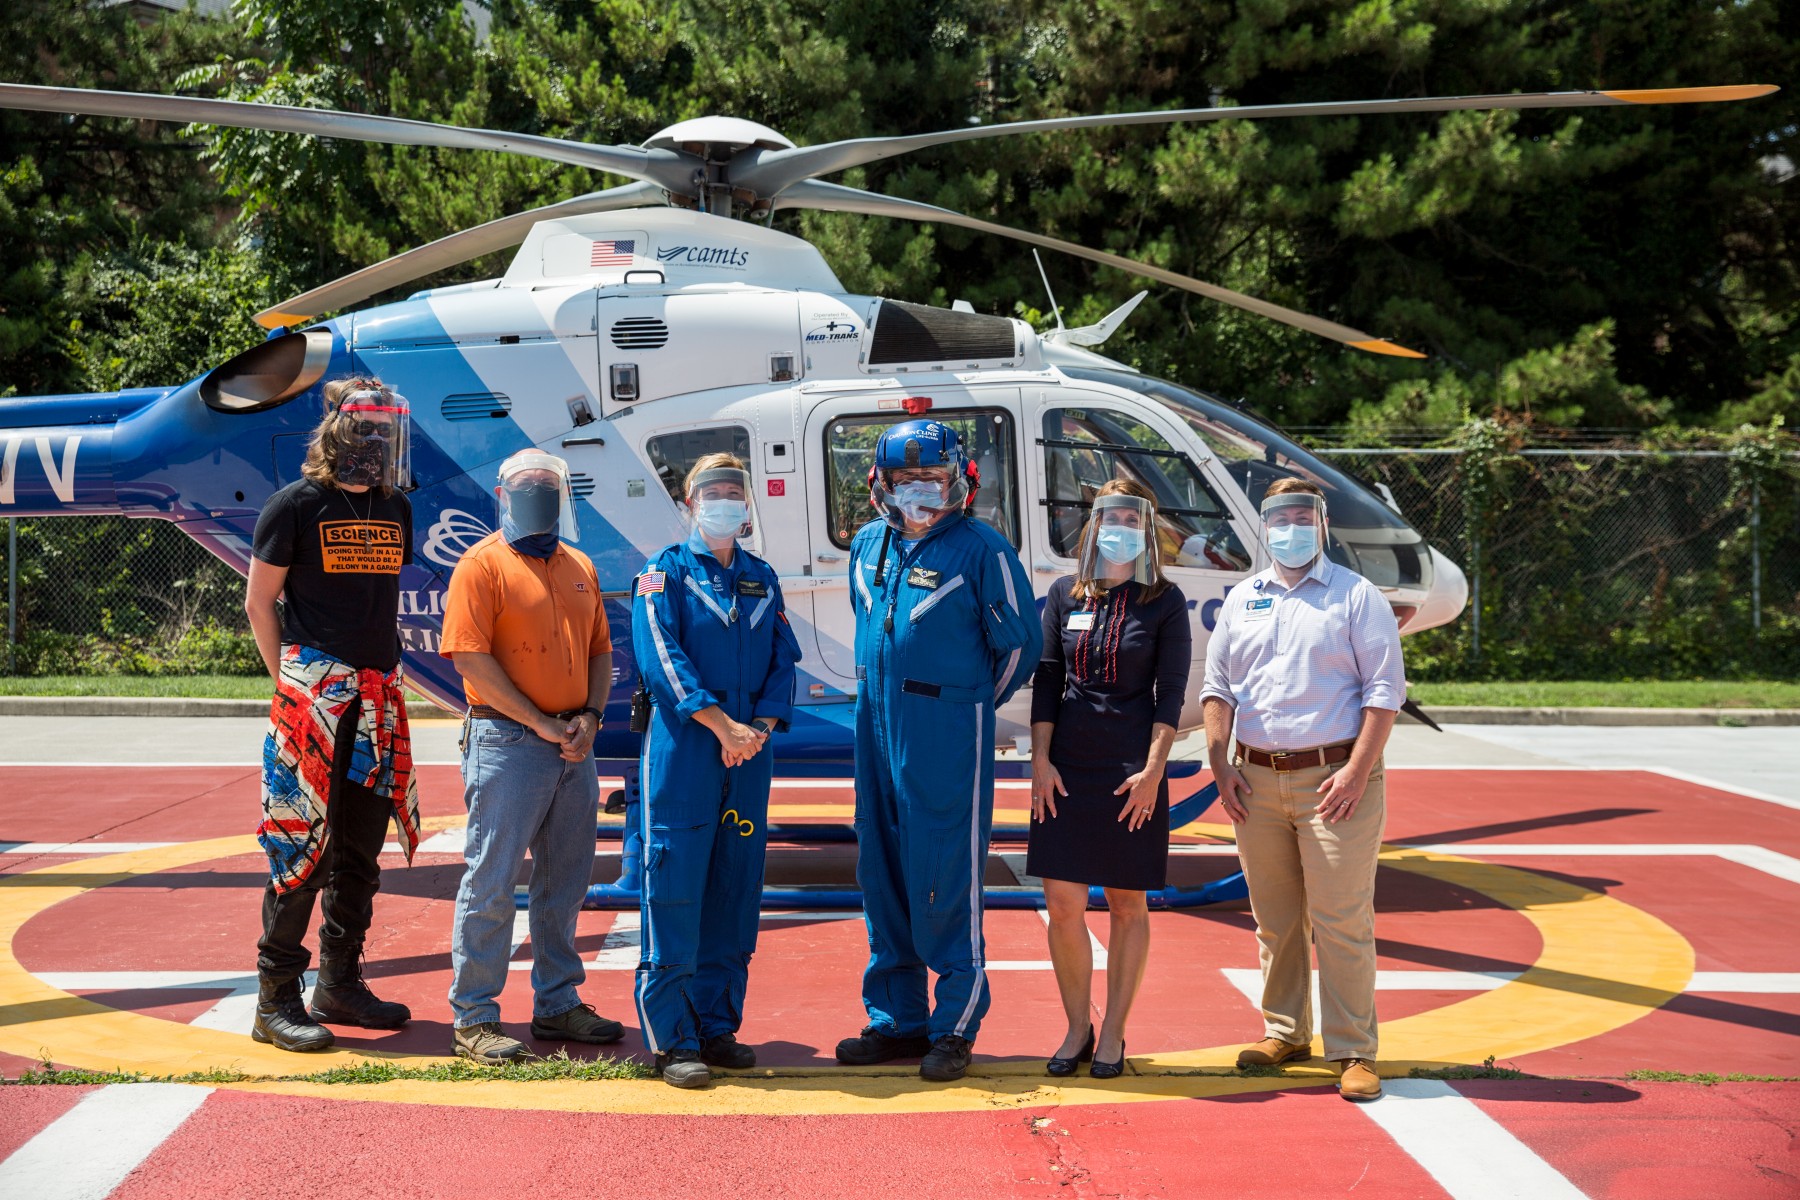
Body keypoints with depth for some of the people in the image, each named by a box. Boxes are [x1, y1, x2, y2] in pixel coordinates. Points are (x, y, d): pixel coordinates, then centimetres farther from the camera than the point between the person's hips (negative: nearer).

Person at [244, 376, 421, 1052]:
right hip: (312, 696, -6)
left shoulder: (395, 509, 12)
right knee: (301, 845, -6)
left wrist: (383, 675, 13)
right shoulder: (298, 505, -5)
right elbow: (259, 602, -1)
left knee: (362, 847, 11)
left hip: (378, 698, 7)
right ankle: (276, 1001, -1)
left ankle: (340, 985, 21)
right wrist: (288, 681, -5)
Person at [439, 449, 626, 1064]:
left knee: (565, 881, 13)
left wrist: (589, 717, -2)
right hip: (507, 743, -7)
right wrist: (541, 724, -15)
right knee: (491, 881, -5)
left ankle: (557, 1003, 24)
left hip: (574, 748, 7)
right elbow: (472, 660, -14)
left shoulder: (579, 568, 16)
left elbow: (600, 651, 17)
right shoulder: (483, 564, -6)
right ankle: (472, 1019, 1)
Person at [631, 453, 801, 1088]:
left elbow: (783, 660, 10)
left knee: (736, 887, 7)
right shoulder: (666, 572, 1)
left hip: (749, 747, 5)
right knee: (676, 888, -6)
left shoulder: (762, 579, 16)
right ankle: (673, 1040, 0)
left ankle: (718, 1026, 16)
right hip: (683, 744, -5)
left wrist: (762, 726, -8)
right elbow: (661, 656, -11)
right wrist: (721, 723, -19)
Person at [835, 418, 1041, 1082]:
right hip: (876, 729, 7)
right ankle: (897, 1020, 21)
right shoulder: (870, 545, 10)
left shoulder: (980, 550, -9)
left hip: (948, 737, -7)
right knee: (882, 876, 11)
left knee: (946, 883, -5)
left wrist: (971, 703, 7)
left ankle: (954, 1028, 4)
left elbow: (1019, 643, -3)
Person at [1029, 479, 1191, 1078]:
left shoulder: (1164, 602, 0)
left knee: (1128, 905, 5)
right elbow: (1046, 681, 7)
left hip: (1133, 769, -2)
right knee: (1063, 905, 0)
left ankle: (1113, 1035, 15)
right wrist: (1041, 760, -1)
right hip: (1068, 765, 2)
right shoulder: (1065, 595, 8)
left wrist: (1153, 770, -10)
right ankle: (1077, 1028, 16)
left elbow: (1170, 693, -3)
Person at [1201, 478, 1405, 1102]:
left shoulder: (1357, 596, 1)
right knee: (1275, 917, 11)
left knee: (1342, 920, -6)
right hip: (1256, 778, 5)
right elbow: (1217, 686, 16)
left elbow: (1385, 688, -4)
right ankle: (1285, 1033, 23)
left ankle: (1353, 1051, -1)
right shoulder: (1242, 599, 14)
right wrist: (1221, 765, 5)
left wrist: (1357, 772, -12)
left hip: (1334, 777, -4)